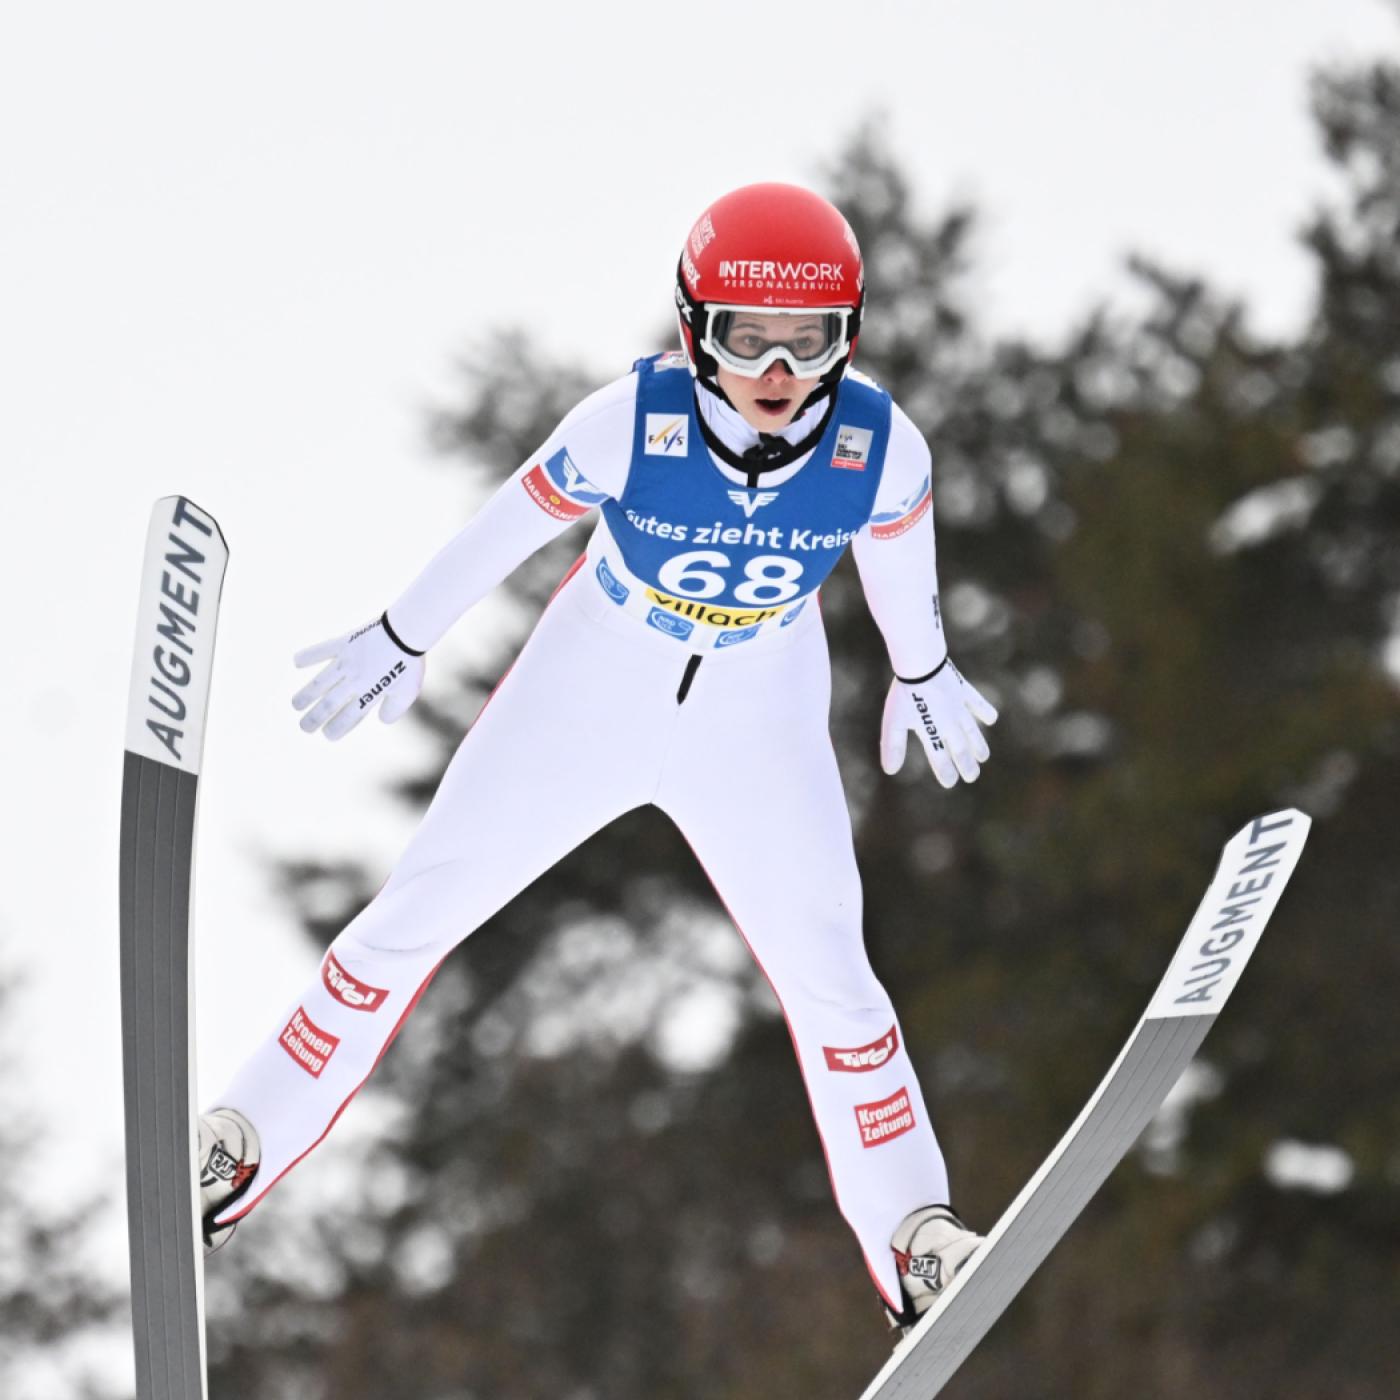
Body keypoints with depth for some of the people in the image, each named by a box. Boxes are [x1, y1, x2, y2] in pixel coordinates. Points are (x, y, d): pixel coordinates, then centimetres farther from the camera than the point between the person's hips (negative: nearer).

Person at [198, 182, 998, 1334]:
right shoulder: (633, 422, -30)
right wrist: (401, 644, 1)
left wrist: (924, 676, 17)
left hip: (759, 721, 1)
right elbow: (509, 525, -13)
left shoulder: (882, 449, -25)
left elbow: (898, 555, -1)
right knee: (418, 914, 2)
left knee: (828, 975, -3)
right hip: (590, 690, -1)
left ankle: (909, 1231, 15)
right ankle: (240, 1149, 16)